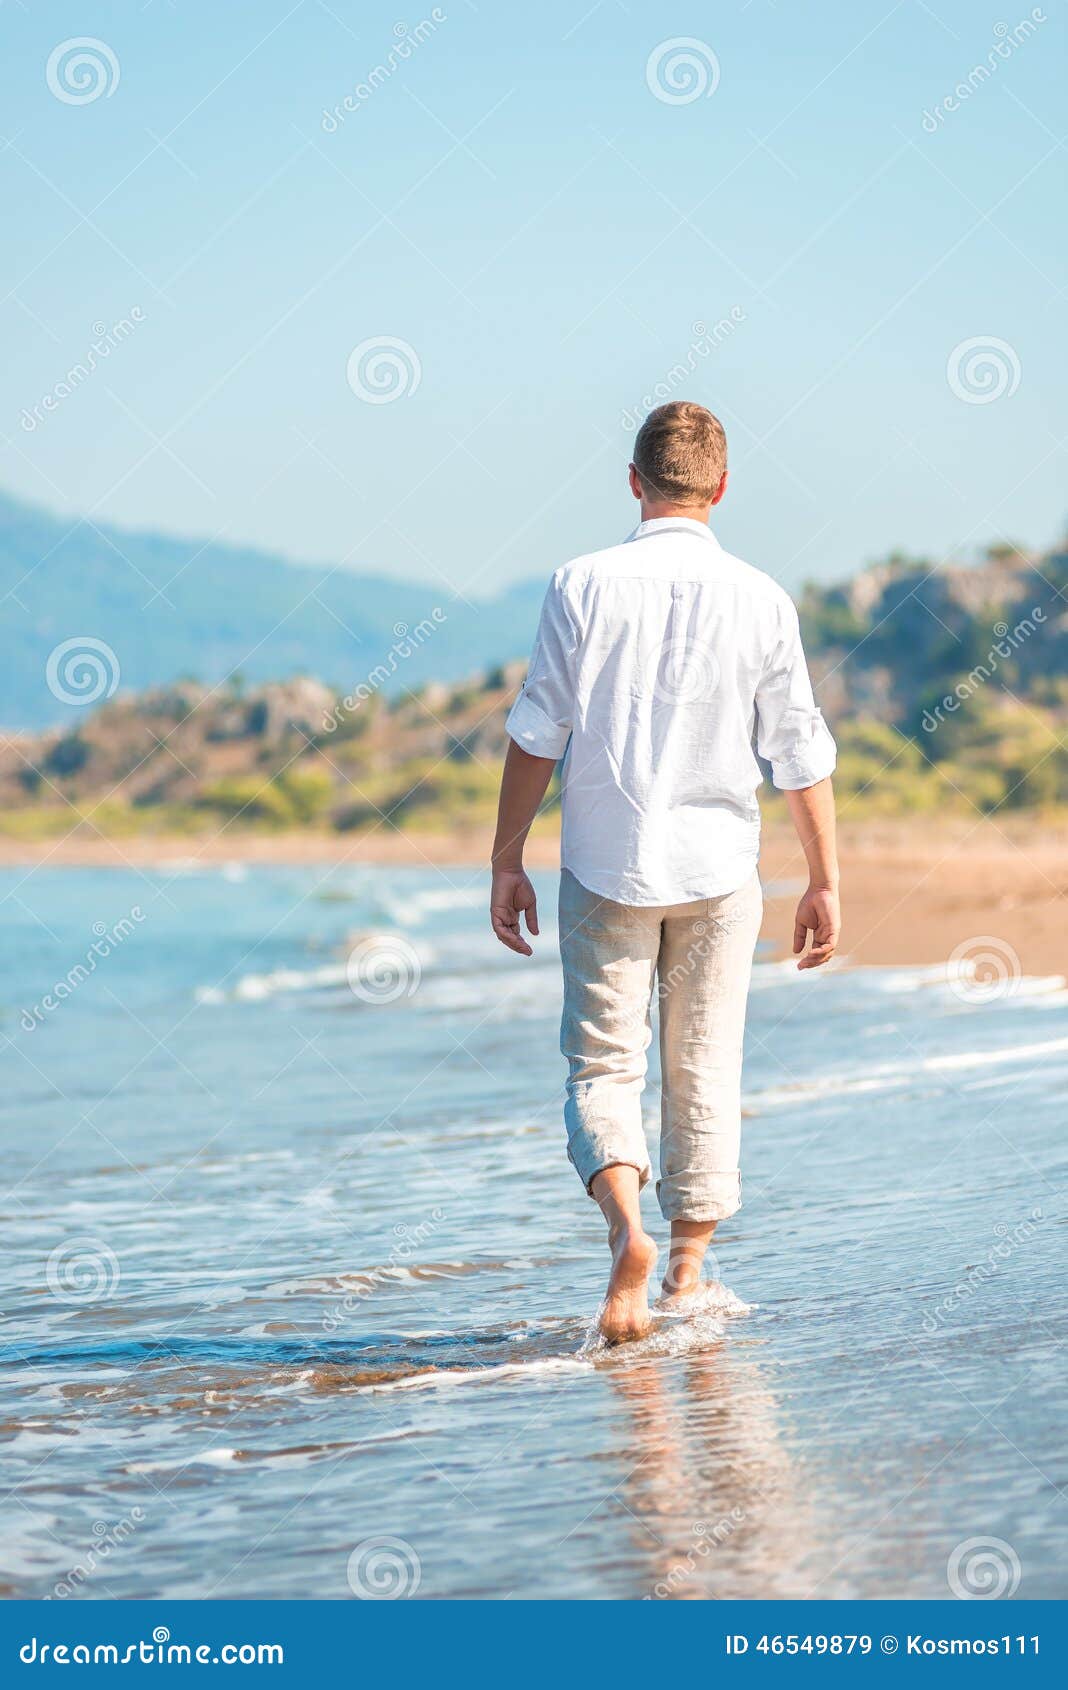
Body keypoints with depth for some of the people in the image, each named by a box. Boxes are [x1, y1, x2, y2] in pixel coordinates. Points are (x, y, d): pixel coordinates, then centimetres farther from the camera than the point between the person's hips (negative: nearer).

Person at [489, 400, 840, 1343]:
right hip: (718, 870, 1)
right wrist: (825, 881, 7)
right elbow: (802, 755, 0)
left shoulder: (584, 586, -4)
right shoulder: (760, 600, -2)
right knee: (704, 1072, 11)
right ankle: (688, 1269, 14)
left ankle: (626, 1223, -20)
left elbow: (537, 734, -4)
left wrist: (507, 862, 3)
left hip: (606, 866, -1)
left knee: (603, 1064, 5)